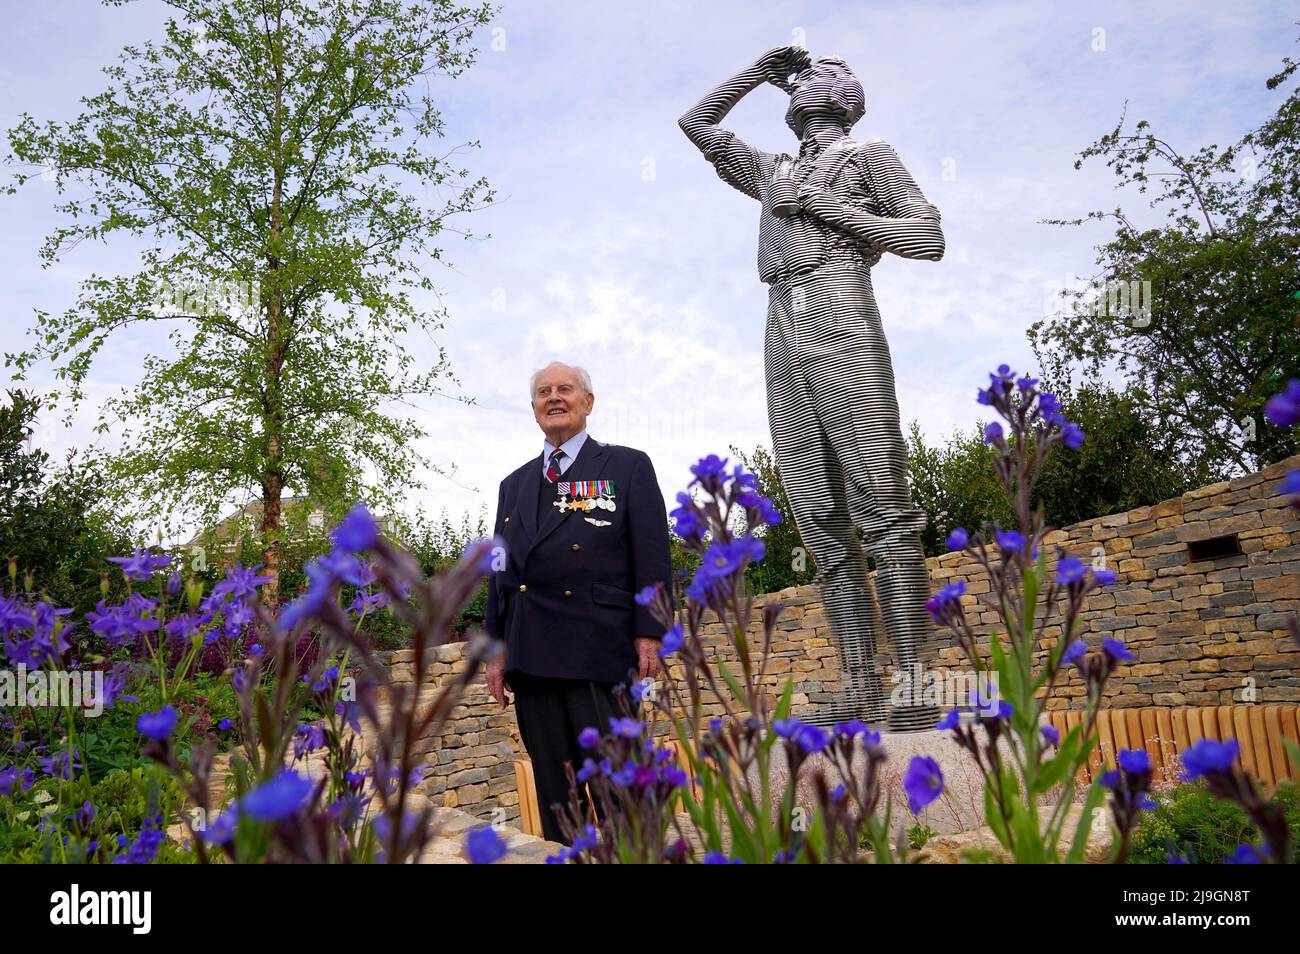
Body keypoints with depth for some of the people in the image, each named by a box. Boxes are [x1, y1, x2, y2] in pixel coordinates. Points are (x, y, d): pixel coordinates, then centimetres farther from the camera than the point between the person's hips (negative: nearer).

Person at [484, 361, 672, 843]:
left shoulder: (628, 467, 6)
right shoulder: (515, 484, 20)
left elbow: (652, 559, -1)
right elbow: (501, 571, 18)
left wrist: (649, 634, -10)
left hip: (599, 654, -5)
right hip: (531, 655, 5)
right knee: (554, 795, 9)